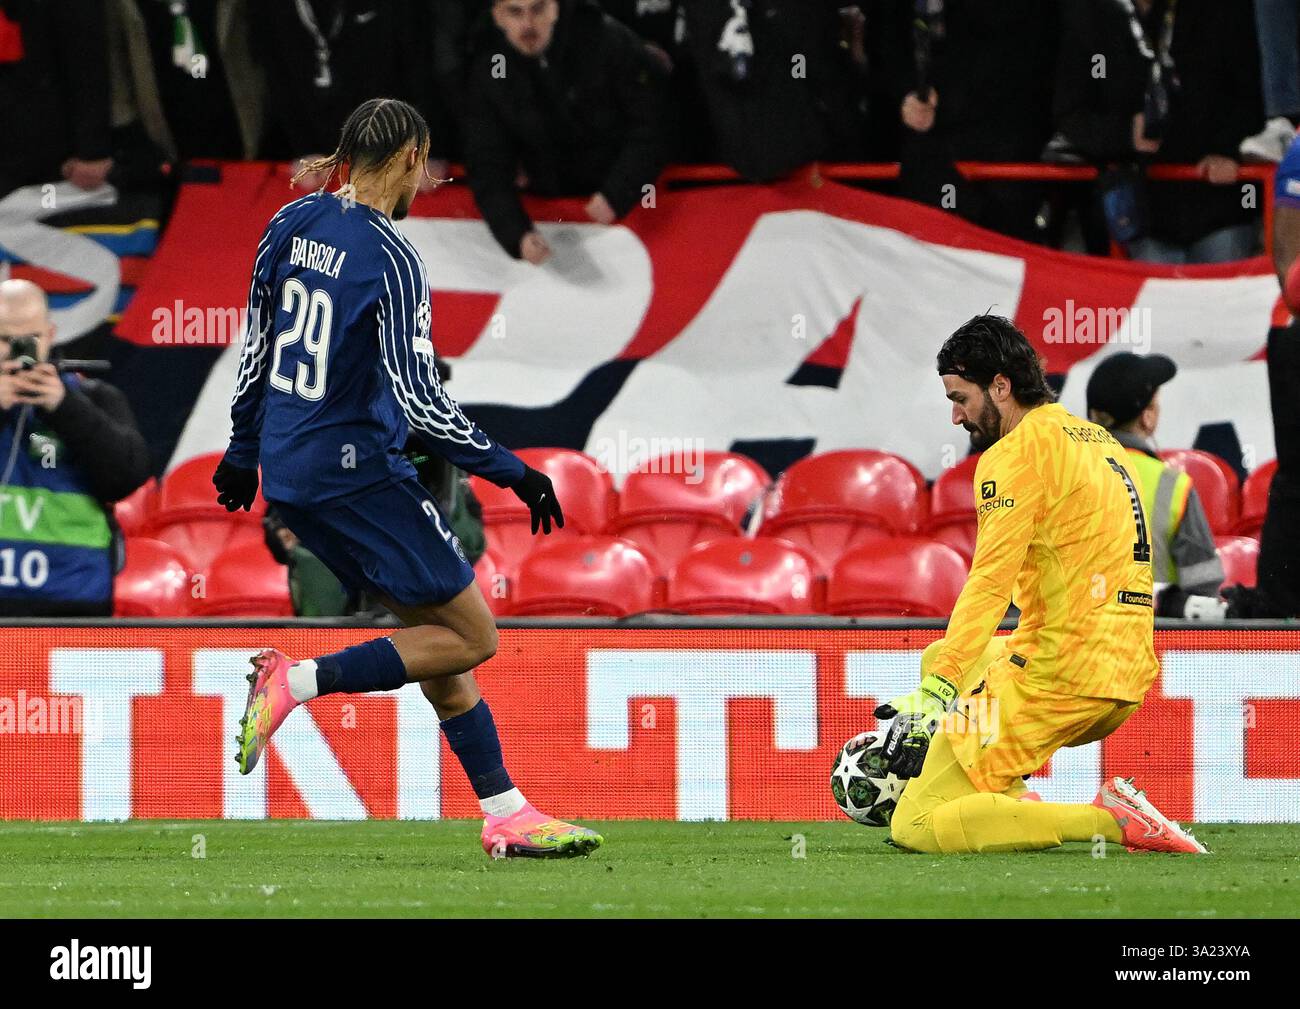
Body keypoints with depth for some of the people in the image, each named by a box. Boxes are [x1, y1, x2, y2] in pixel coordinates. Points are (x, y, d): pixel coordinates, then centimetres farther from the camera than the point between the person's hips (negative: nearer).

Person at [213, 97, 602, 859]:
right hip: (355, 473, -9)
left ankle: (507, 814, 14)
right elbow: (421, 401, -20)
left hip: (288, 472, 9)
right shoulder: (390, 258, -18)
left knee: (436, 629, 14)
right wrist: (514, 473, -12)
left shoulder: (292, 224, 6)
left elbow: (257, 342, 16)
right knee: (470, 637, -1)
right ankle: (298, 680, -9)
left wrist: (244, 447, 28)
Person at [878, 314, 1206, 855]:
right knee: (939, 656, 34)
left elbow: (991, 583, -20)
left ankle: (1109, 822, -18)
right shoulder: (1097, 442, 18)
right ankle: (1009, 805, 13)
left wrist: (933, 695, -25)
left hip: (1059, 677, -10)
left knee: (914, 827, -9)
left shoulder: (1015, 453, -10)